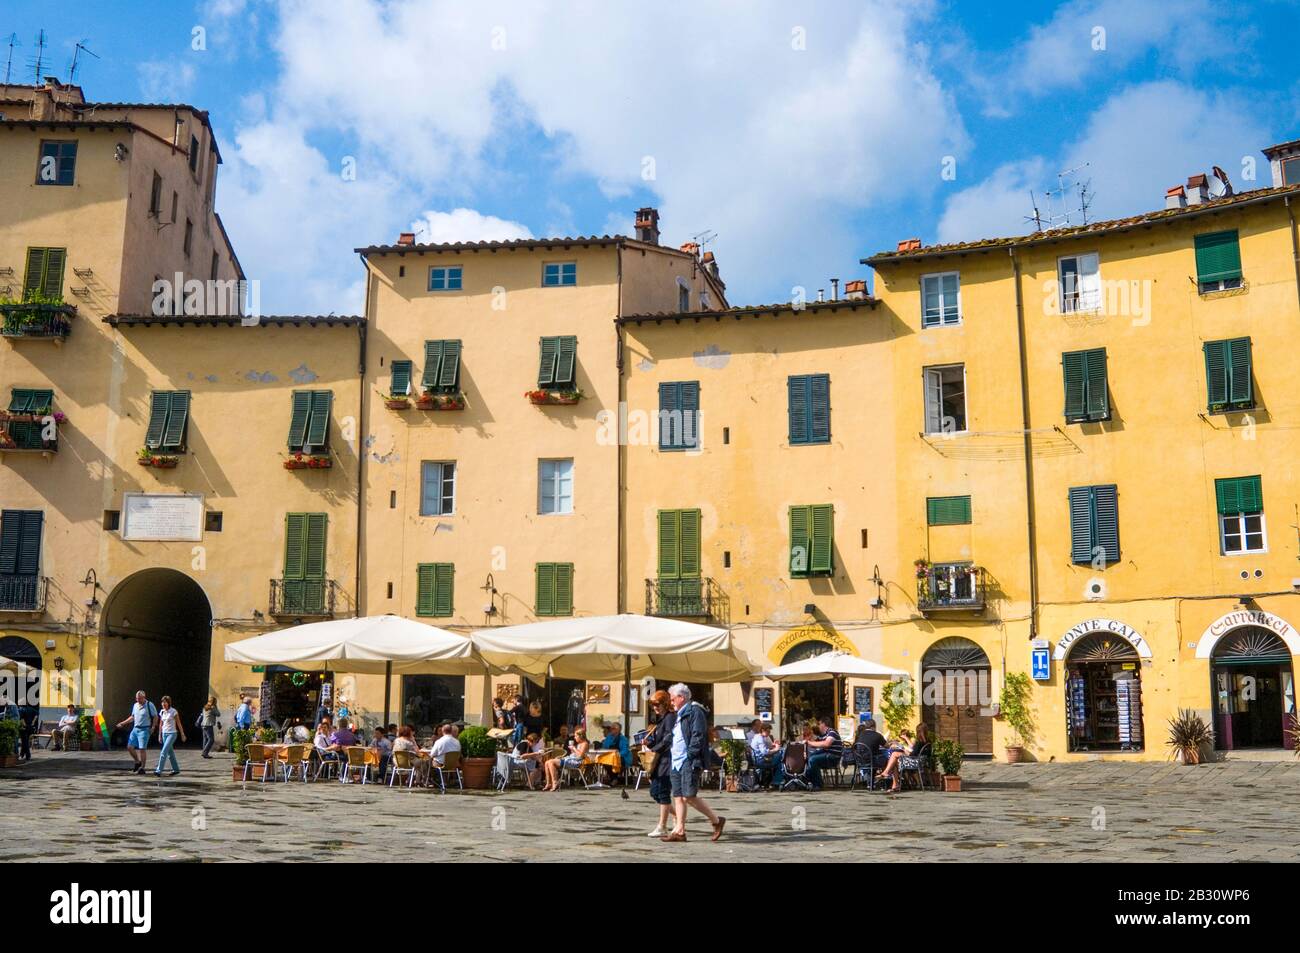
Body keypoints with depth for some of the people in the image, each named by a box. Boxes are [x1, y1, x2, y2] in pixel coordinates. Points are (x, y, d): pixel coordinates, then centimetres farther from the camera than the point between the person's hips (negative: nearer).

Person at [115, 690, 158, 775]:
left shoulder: (150, 705, -8)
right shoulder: (135, 705, 11)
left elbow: (155, 717, -5)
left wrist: (153, 727, -16)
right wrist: (123, 723, 20)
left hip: (144, 730, -7)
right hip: (135, 729, 7)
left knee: (141, 749, -8)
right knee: (129, 747, 2)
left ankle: (142, 768, -1)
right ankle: (137, 762, 22)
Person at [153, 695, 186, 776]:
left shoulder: (173, 712, -10)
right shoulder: (162, 712, 6)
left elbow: (178, 724, -5)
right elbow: (161, 724, 15)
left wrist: (182, 734, -2)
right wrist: (159, 735, 14)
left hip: (172, 734, -6)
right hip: (164, 733, 6)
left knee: (164, 752, -15)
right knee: (170, 753, 11)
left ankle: (158, 771, -18)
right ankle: (176, 769, 21)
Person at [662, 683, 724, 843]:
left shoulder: (695, 711, -8)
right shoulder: (679, 715, 22)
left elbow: (698, 736, -17)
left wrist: (690, 756, -19)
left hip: (689, 762, -10)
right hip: (677, 762, 10)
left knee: (689, 796, -13)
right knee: (678, 797, 7)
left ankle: (716, 820, 0)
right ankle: (680, 831, 10)